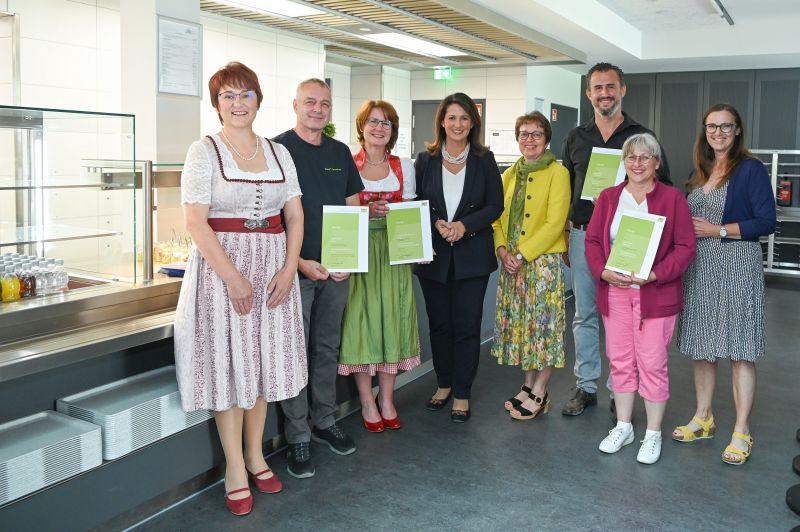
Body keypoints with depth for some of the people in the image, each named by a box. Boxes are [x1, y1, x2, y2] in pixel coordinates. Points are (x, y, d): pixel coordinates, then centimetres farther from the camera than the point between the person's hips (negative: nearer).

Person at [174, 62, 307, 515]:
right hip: (222, 266, -4)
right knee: (227, 362, 1)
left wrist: (288, 269, -6)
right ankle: (235, 469, 14)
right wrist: (233, 277, -17)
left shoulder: (278, 153, 10)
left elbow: (295, 217, 8)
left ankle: (255, 455, 26)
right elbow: (196, 221, -11)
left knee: (263, 359, 10)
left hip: (274, 267, 4)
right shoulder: (204, 151, -3)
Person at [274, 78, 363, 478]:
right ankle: (298, 438, 10)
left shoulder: (340, 153, 11)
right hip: (295, 267, -5)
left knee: (328, 348, 14)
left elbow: (353, 209, 14)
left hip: (336, 268, 5)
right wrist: (299, 262, -17)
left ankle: (325, 422, 28)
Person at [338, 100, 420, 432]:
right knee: (361, 318, -2)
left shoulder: (404, 166, 9)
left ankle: (387, 399, 16)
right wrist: (368, 211, -18)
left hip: (393, 252, 3)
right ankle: (367, 402, 11)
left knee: (391, 318, 4)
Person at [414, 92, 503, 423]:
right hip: (434, 255, 1)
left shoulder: (484, 160, 2)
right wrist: (436, 223, -15)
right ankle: (444, 383, 29)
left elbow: (495, 206, -1)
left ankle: (462, 393, 14)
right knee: (439, 324, 12)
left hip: (472, 255, -1)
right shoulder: (426, 160, 3)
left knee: (467, 326, 2)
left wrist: (464, 225, -16)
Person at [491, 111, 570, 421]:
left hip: (544, 260, -6)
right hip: (512, 263, 6)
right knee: (520, 323, 11)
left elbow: (555, 224, -13)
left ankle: (539, 394, 11)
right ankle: (528, 386, 26)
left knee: (543, 324, -1)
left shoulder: (557, 173, -6)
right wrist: (502, 250, -5)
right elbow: (499, 217, 12)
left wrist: (522, 254, -16)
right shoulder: (510, 174, 13)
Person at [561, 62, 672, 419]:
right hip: (583, 236, 3)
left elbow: (663, 189, 5)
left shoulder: (642, 137, 3)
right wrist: (564, 236, 10)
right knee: (585, 315, 9)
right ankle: (586, 387, 21)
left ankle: (620, 393, 14)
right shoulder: (575, 139, 11)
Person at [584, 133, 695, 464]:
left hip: (656, 294, -3)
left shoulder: (672, 198, -2)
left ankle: (653, 434, 17)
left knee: (652, 363, 2)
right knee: (620, 361, 10)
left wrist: (655, 275, -18)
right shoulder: (608, 197, 9)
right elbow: (592, 240, 7)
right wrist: (603, 271, -11)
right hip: (614, 292, 3)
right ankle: (623, 427, 26)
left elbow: (685, 247, -5)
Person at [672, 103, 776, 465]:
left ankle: (741, 432, 6)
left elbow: (766, 221, -12)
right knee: (701, 346, 11)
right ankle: (703, 419, 25)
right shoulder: (700, 172, 14)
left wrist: (716, 230, -15)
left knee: (739, 350, -3)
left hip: (737, 267, -6)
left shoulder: (751, 169, -5)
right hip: (699, 268, 6)